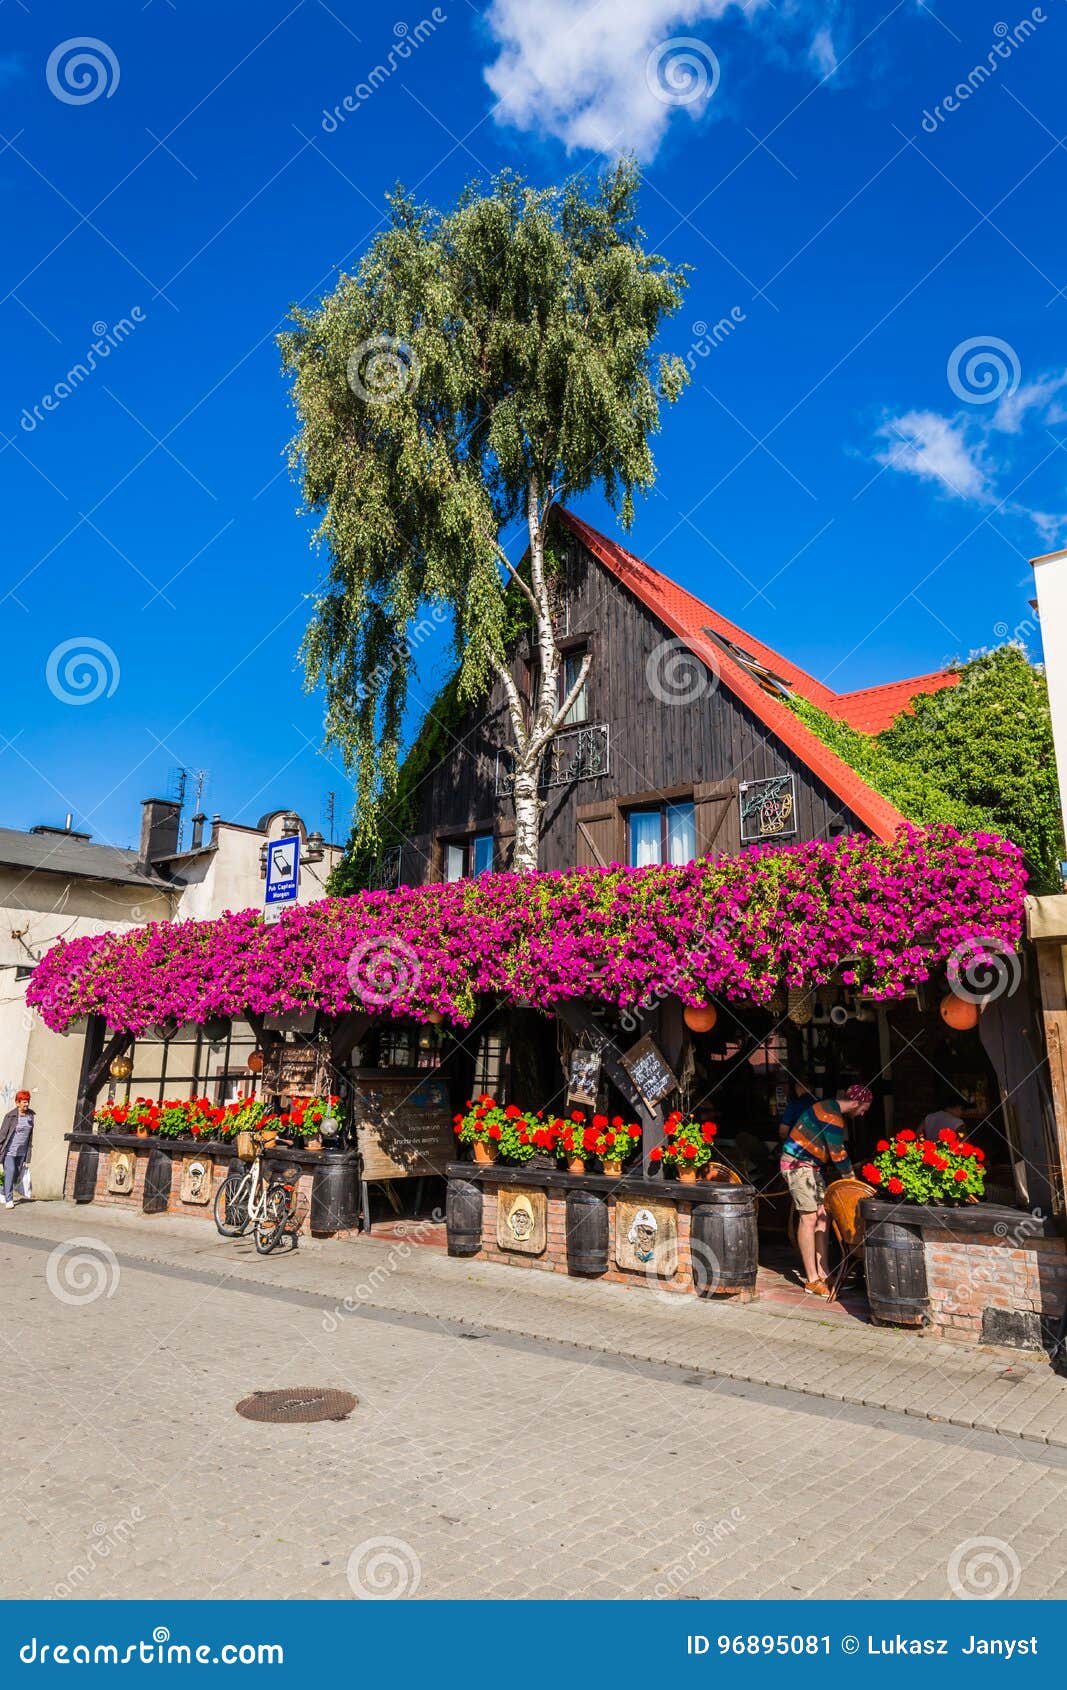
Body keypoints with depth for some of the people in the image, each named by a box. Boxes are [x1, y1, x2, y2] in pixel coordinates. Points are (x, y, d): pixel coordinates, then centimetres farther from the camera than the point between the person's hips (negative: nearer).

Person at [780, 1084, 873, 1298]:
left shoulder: (831, 1110, 12)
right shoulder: (831, 1115, -20)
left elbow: (836, 1149, 17)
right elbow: (837, 1153, -18)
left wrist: (847, 1172, 10)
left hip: (811, 1166, 10)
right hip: (797, 1164, -10)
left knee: (821, 1216, 8)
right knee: (809, 1218, -8)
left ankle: (823, 1274, 12)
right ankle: (812, 1281, -3)